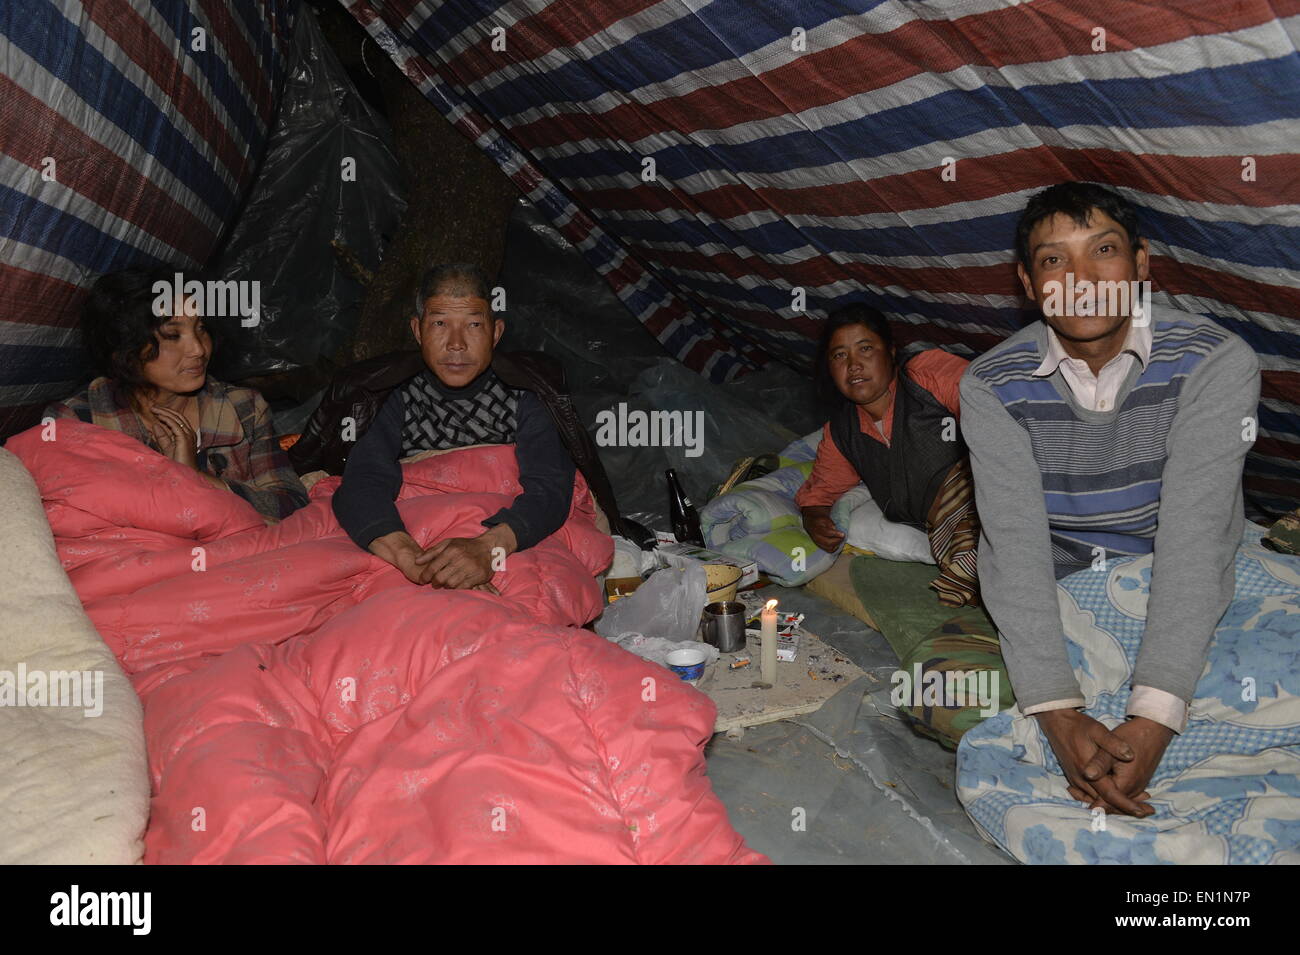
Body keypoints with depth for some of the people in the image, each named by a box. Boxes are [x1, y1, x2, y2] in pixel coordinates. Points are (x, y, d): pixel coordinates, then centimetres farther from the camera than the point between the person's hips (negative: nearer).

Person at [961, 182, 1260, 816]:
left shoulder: (1215, 364, -18)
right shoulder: (993, 386, -14)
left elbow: (1192, 540, -27)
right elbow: (1014, 543, -23)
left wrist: (1154, 717, -37)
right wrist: (1058, 712, -35)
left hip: (1180, 605, 0)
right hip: (1048, 602, 1)